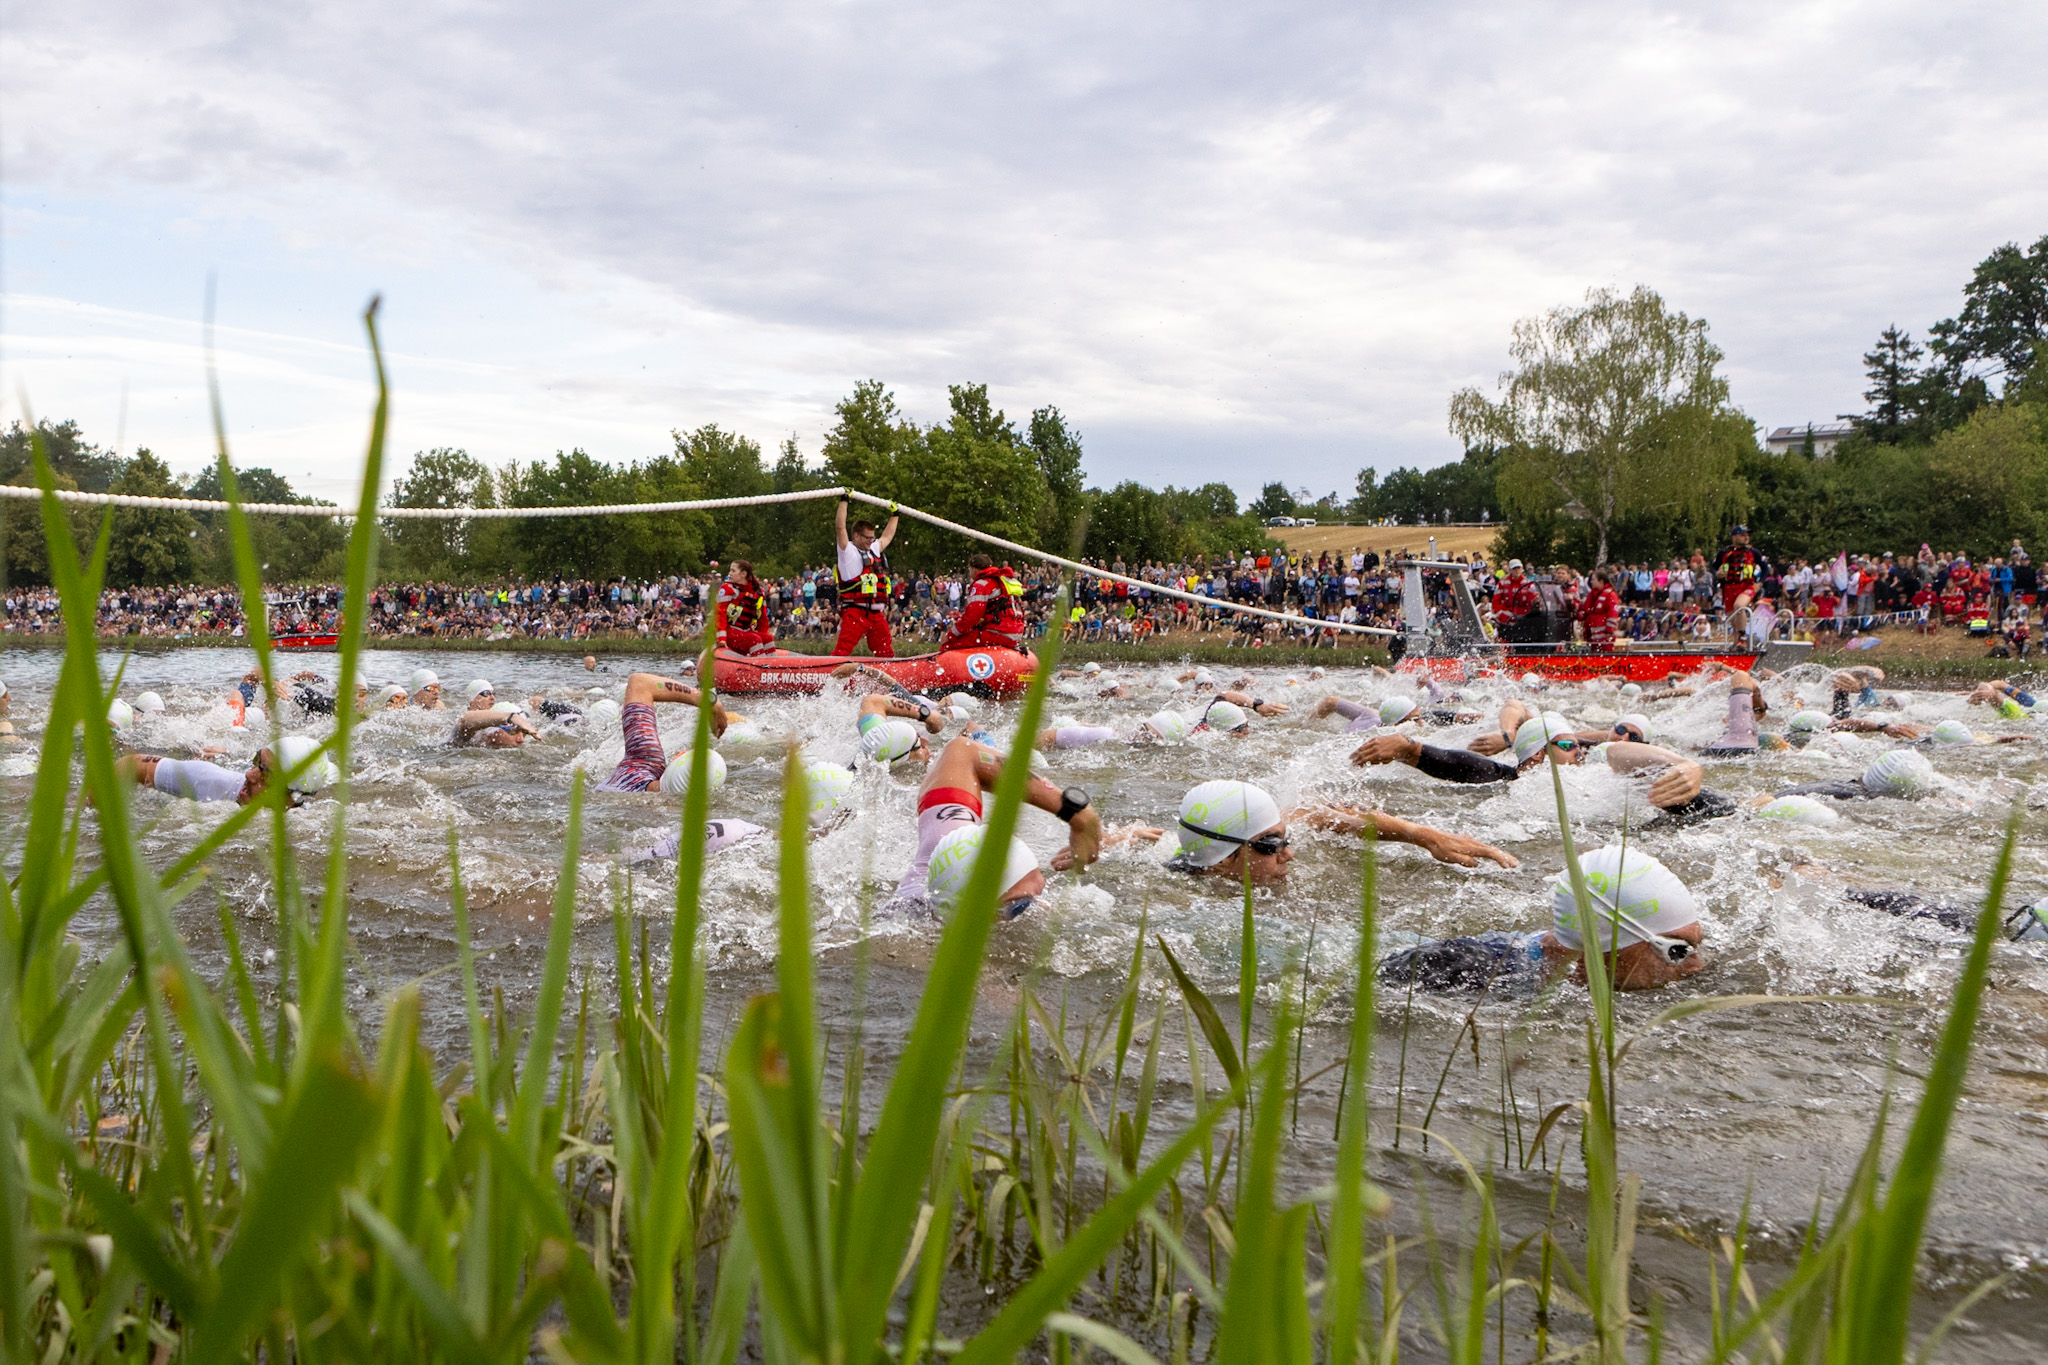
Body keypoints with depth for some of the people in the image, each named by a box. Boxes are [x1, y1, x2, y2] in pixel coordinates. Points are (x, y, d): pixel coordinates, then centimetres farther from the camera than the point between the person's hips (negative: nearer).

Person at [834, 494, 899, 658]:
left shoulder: (874, 550, 20)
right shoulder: (848, 551, 0)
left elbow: (887, 536, 37)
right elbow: (840, 527, -10)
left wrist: (894, 514, 40)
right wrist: (844, 500, -9)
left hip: (877, 614, 7)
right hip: (855, 612, -7)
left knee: (887, 653, 10)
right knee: (842, 651, -15)